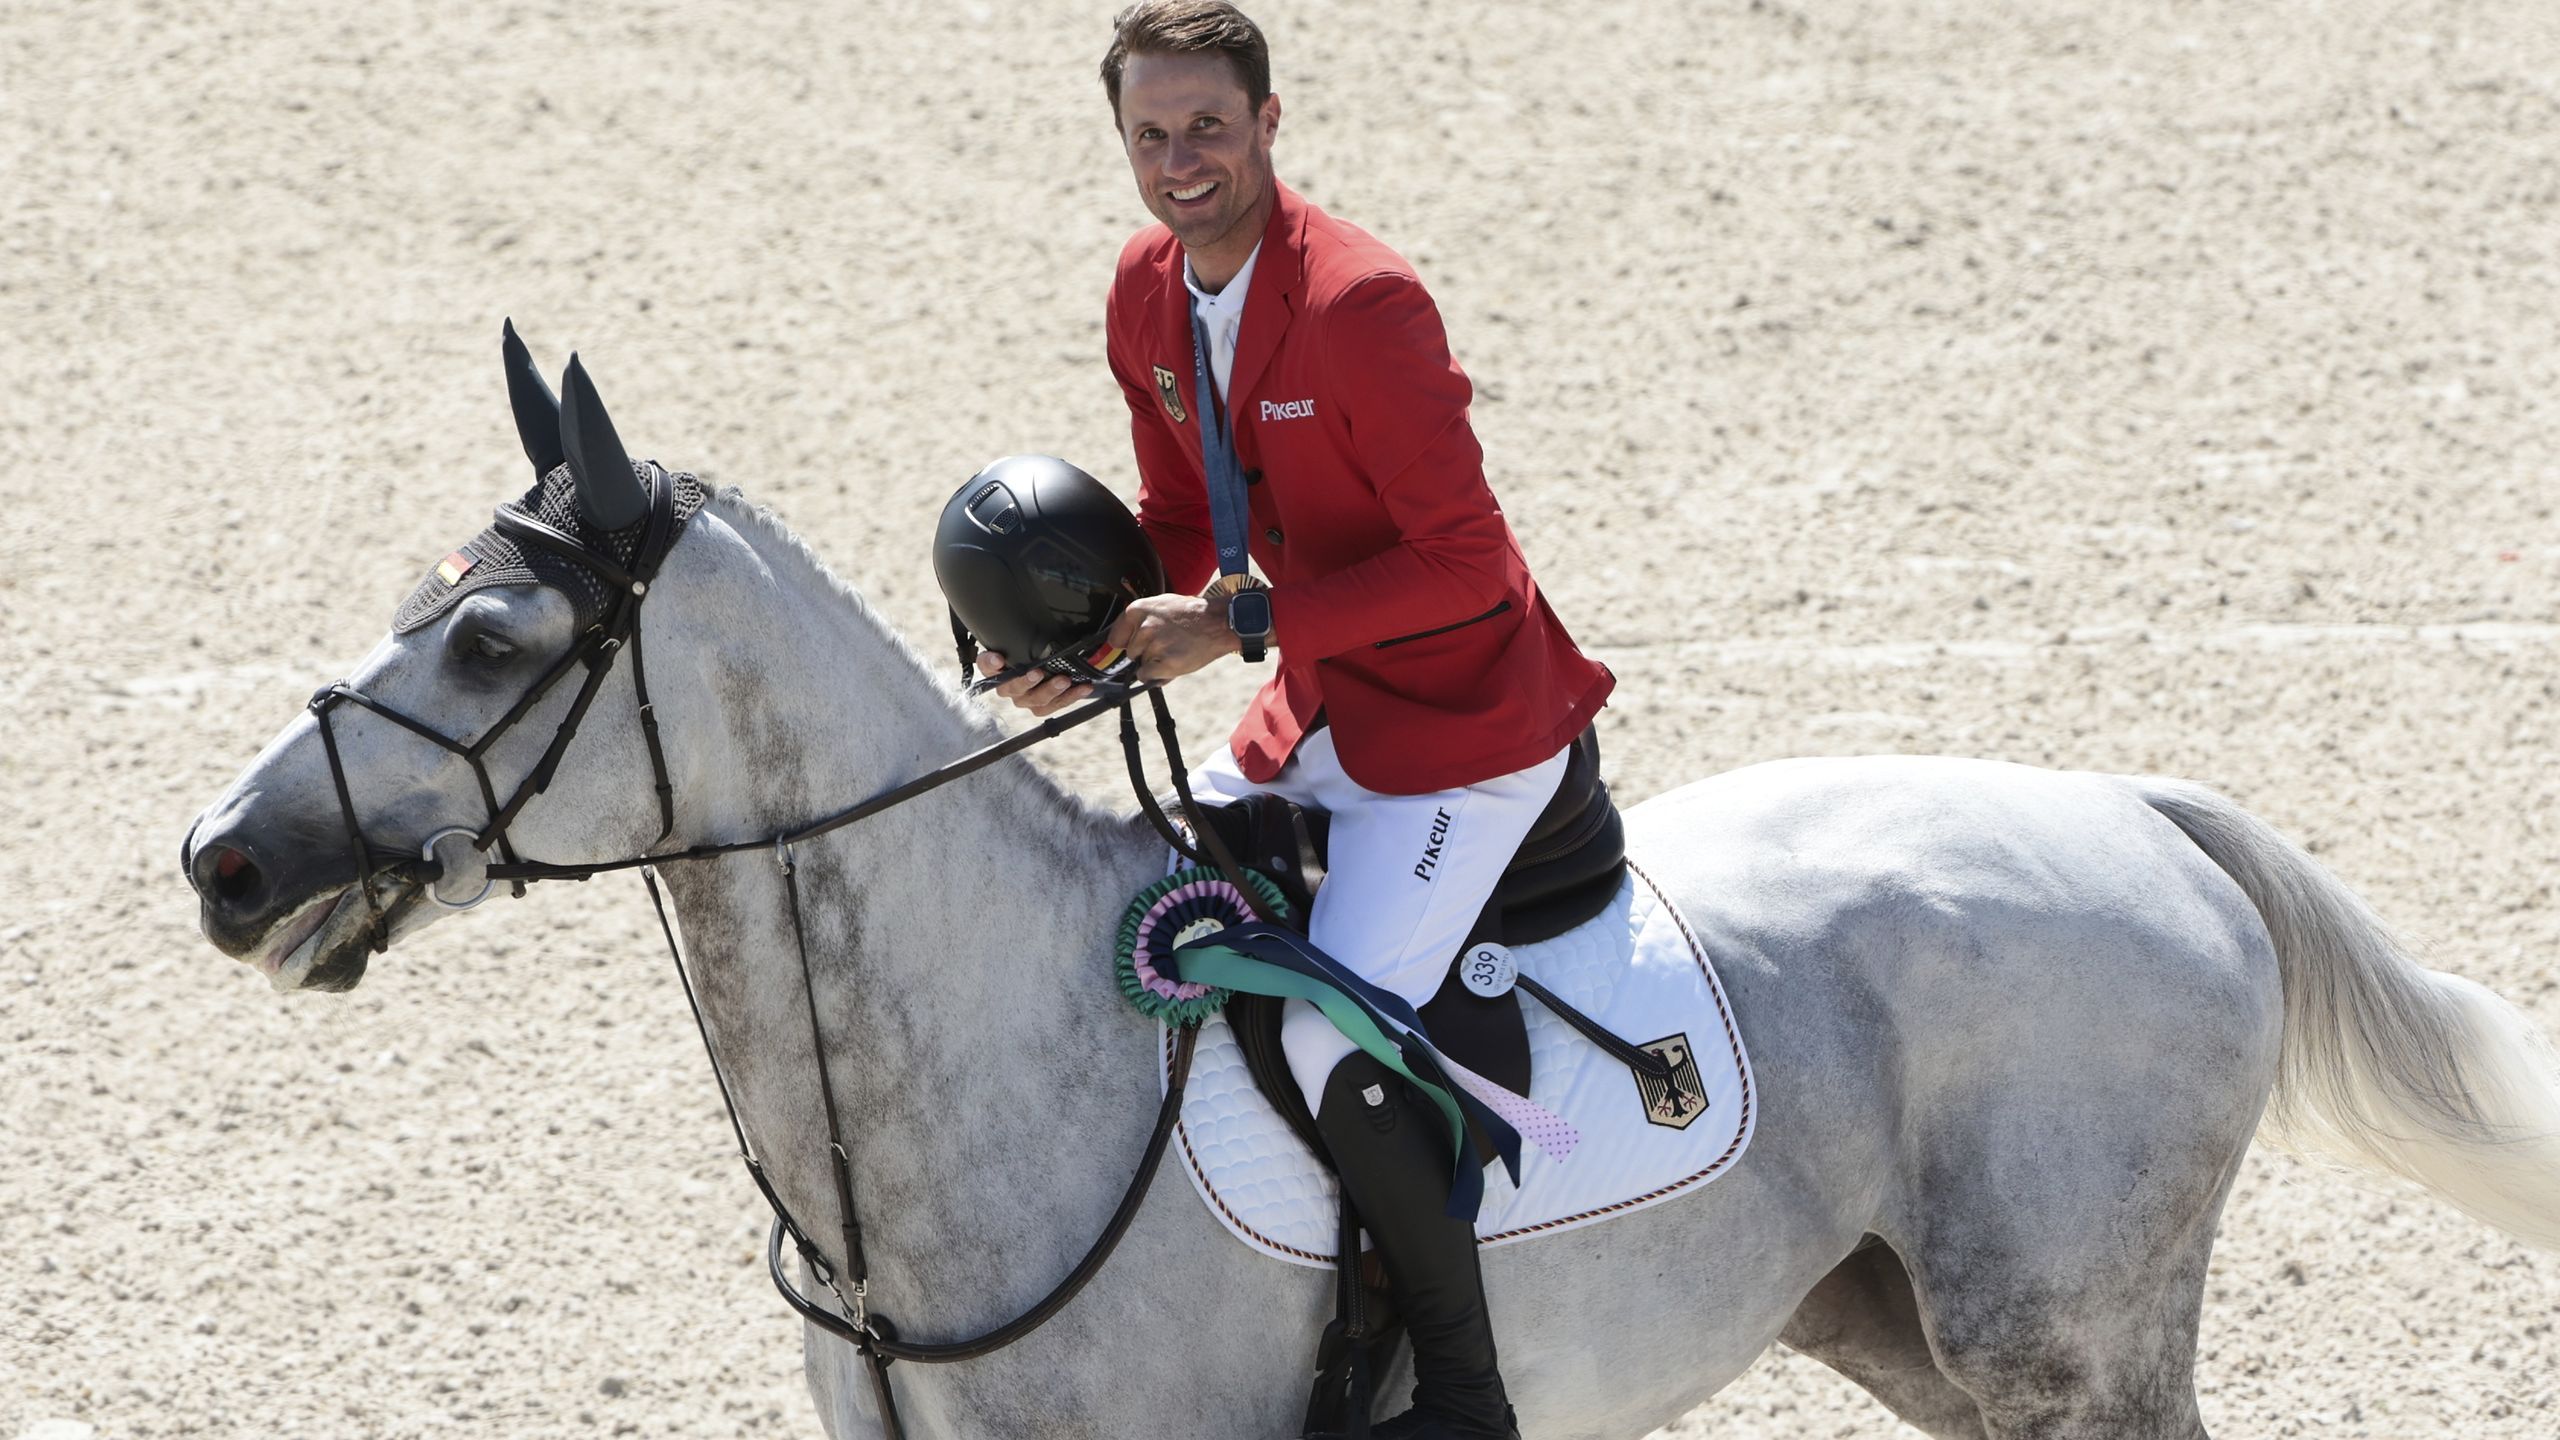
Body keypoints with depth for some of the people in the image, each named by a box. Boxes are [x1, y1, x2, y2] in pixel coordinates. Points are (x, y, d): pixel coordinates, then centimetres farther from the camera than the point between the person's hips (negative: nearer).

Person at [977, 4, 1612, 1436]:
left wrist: (1246, 620, -26)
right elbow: (1183, 526, 13)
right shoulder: (1149, 295, 2)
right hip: (1318, 712, 10)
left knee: (1334, 1043, -22)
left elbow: (1464, 563, -24)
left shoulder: (1362, 303, -25)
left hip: (1463, 724, -9)